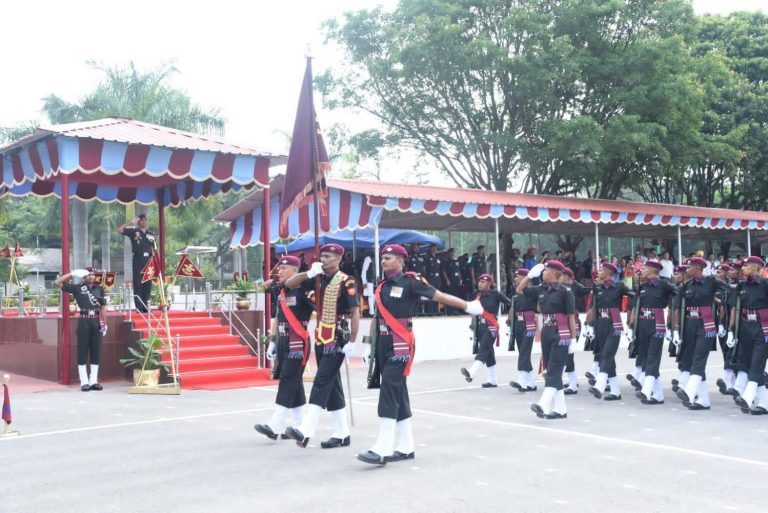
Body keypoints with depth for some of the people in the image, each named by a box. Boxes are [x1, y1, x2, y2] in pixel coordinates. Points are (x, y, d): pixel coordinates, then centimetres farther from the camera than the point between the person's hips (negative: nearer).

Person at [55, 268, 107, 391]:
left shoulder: (99, 289, 10)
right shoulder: (77, 288, 3)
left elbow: (102, 308, 12)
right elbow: (57, 282, -1)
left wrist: (104, 324, 6)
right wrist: (72, 274, -7)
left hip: (96, 322, 3)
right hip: (84, 321, -3)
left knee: (96, 351, 5)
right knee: (82, 352, -1)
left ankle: (93, 381, 11)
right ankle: (84, 382, 2)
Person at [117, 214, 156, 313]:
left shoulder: (151, 235, 14)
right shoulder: (133, 232, 4)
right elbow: (119, 229, -7)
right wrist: (131, 222, -9)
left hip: (148, 261, 4)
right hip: (138, 260, -3)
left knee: (148, 284, 4)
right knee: (138, 283, -4)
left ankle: (145, 306, 11)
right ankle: (139, 307, -3)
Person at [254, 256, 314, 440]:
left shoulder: (304, 289, -10)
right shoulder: (281, 292, 12)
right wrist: (273, 342, 17)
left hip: (297, 343, -8)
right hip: (283, 342, 8)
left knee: (288, 381, -10)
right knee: (293, 383, 11)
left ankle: (275, 427, -12)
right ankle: (300, 426, 19)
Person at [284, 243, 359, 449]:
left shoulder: (346, 282, -9)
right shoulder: (319, 280, 11)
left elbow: (355, 313, -12)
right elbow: (289, 283, 10)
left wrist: (351, 342, -16)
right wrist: (309, 273, -6)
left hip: (337, 341, -8)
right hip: (321, 341, 8)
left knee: (322, 382, -14)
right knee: (332, 385, 10)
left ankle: (305, 431, -20)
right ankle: (342, 434, 17)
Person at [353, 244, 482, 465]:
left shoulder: (411, 281, -6)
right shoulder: (382, 286, 14)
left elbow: (439, 296, -6)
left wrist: (467, 306, -7)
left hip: (400, 345, -7)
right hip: (383, 344, 7)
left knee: (389, 392, -14)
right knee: (397, 394, 11)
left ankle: (383, 450, -15)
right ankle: (405, 447, 18)